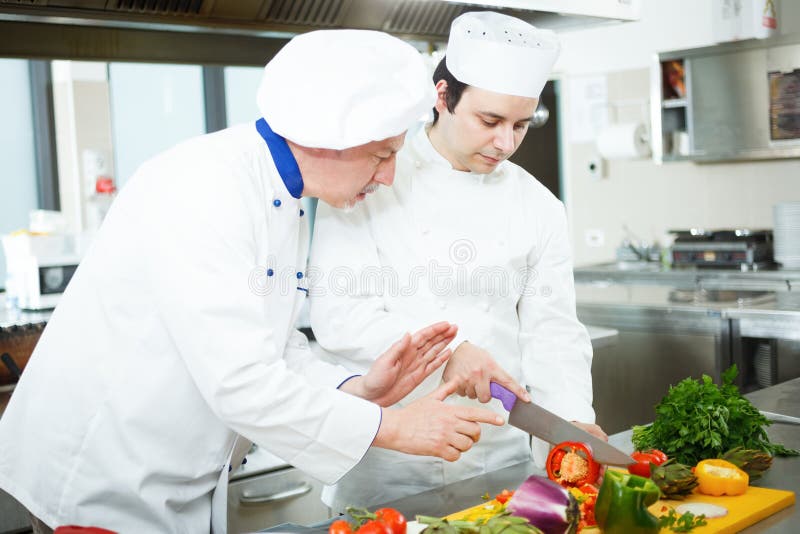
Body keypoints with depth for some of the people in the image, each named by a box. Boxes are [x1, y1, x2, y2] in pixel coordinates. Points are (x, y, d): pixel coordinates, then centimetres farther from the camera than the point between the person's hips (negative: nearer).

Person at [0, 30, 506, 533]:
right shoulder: (202, 186, -24)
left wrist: (356, 388, -10)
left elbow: (274, 351, 7)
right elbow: (238, 381, -29)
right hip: (100, 488, -8)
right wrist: (391, 427, -22)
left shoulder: (286, 206, 4)